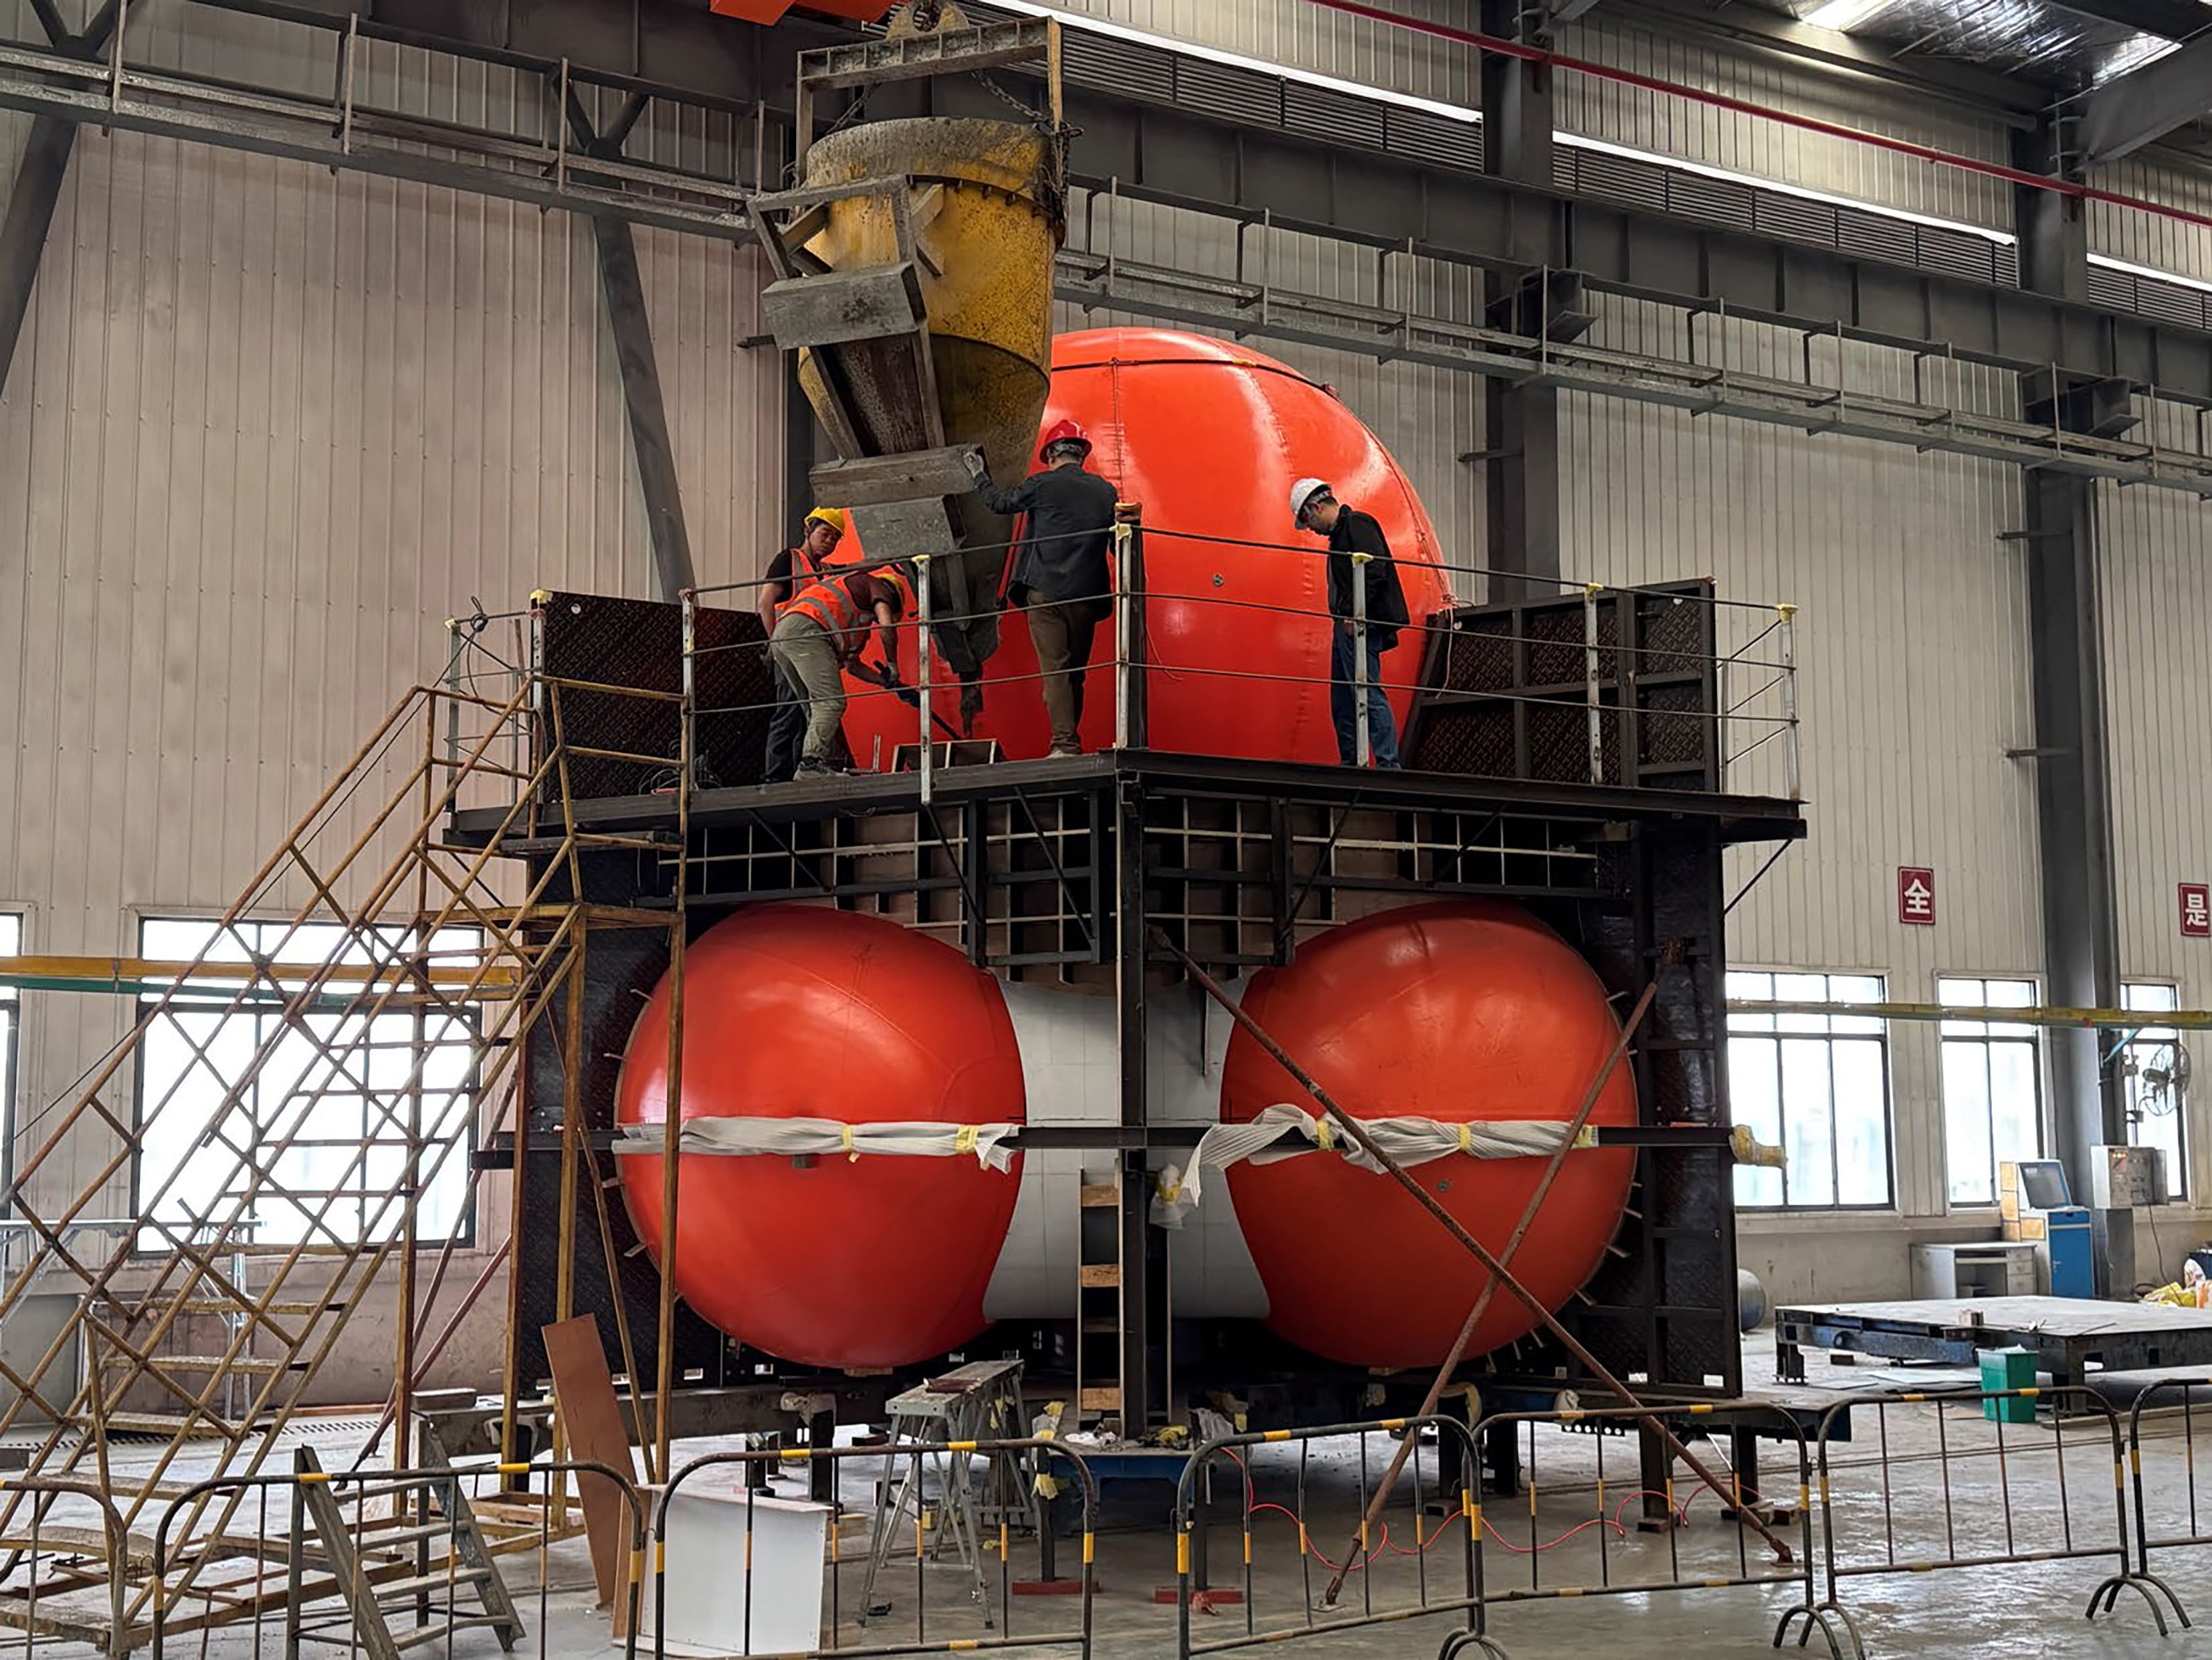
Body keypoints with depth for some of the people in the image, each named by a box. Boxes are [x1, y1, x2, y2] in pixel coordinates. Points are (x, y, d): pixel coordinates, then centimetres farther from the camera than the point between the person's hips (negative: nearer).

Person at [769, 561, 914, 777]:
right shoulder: (878, 585, 16)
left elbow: (851, 664, 41)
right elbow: (886, 624, -3)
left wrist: (887, 681, 42)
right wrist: (892, 665, 5)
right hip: (805, 629, -9)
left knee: (817, 708, 13)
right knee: (831, 703, -14)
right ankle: (811, 764, -24)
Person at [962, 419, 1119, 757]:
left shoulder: (1042, 485, -3)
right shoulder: (1106, 491, 9)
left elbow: (1001, 503, 12)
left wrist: (979, 476, 28)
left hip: (1046, 593, -4)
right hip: (1086, 597, 4)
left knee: (1054, 670, -6)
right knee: (1075, 673, 11)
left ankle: (1066, 745, -15)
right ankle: (1072, 747, 12)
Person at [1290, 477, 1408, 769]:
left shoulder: (1357, 525, -7)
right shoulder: (1339, 533, 23)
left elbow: (1375, 572, -19)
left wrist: (1355, 613, -22)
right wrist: (1343, 617, 14)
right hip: (1346, 625, 11)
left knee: (1368, 693, -14)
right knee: (1342, 700, 11)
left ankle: (1389, 764, -16)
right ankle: (1350, 764, 16)